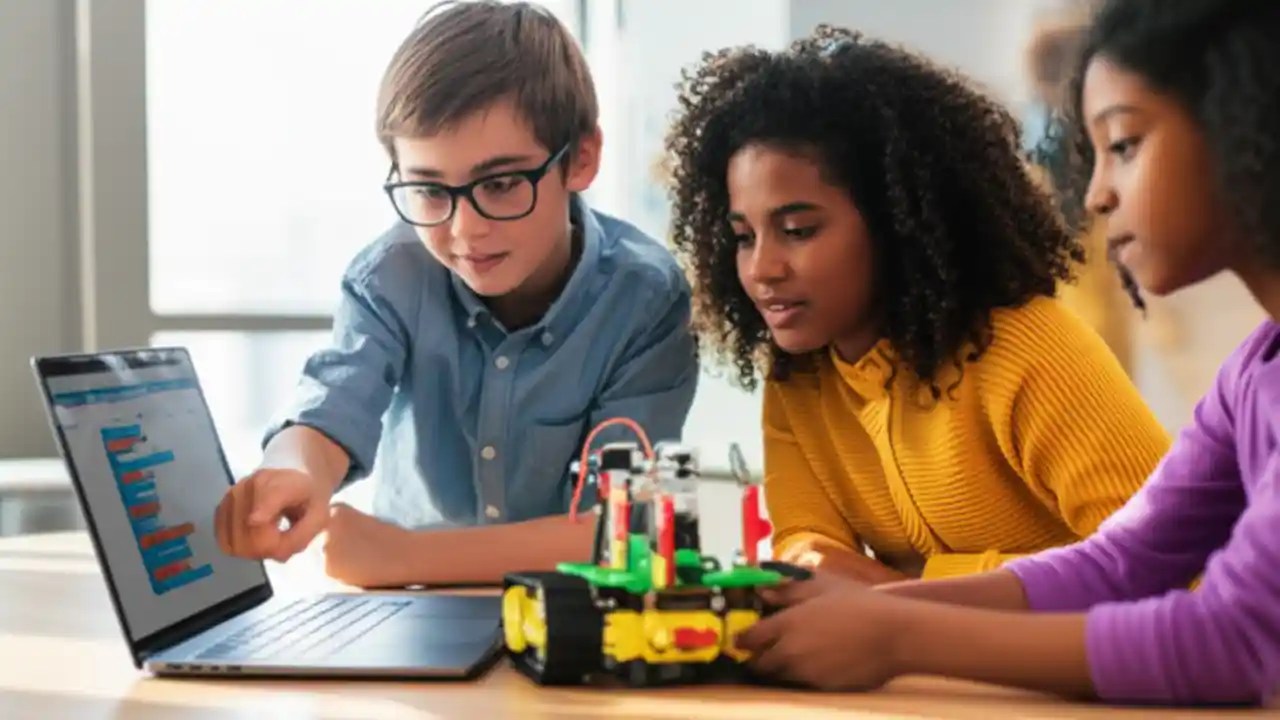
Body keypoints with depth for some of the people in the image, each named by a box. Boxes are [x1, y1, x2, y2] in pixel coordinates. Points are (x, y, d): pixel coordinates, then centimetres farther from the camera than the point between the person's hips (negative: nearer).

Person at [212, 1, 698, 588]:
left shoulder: (645, 299, -16)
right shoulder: (392, 275, -8)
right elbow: (326, 424, -19)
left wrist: (405, 556, -26)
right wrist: (294, 479, -41)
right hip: (405, 613, 2)